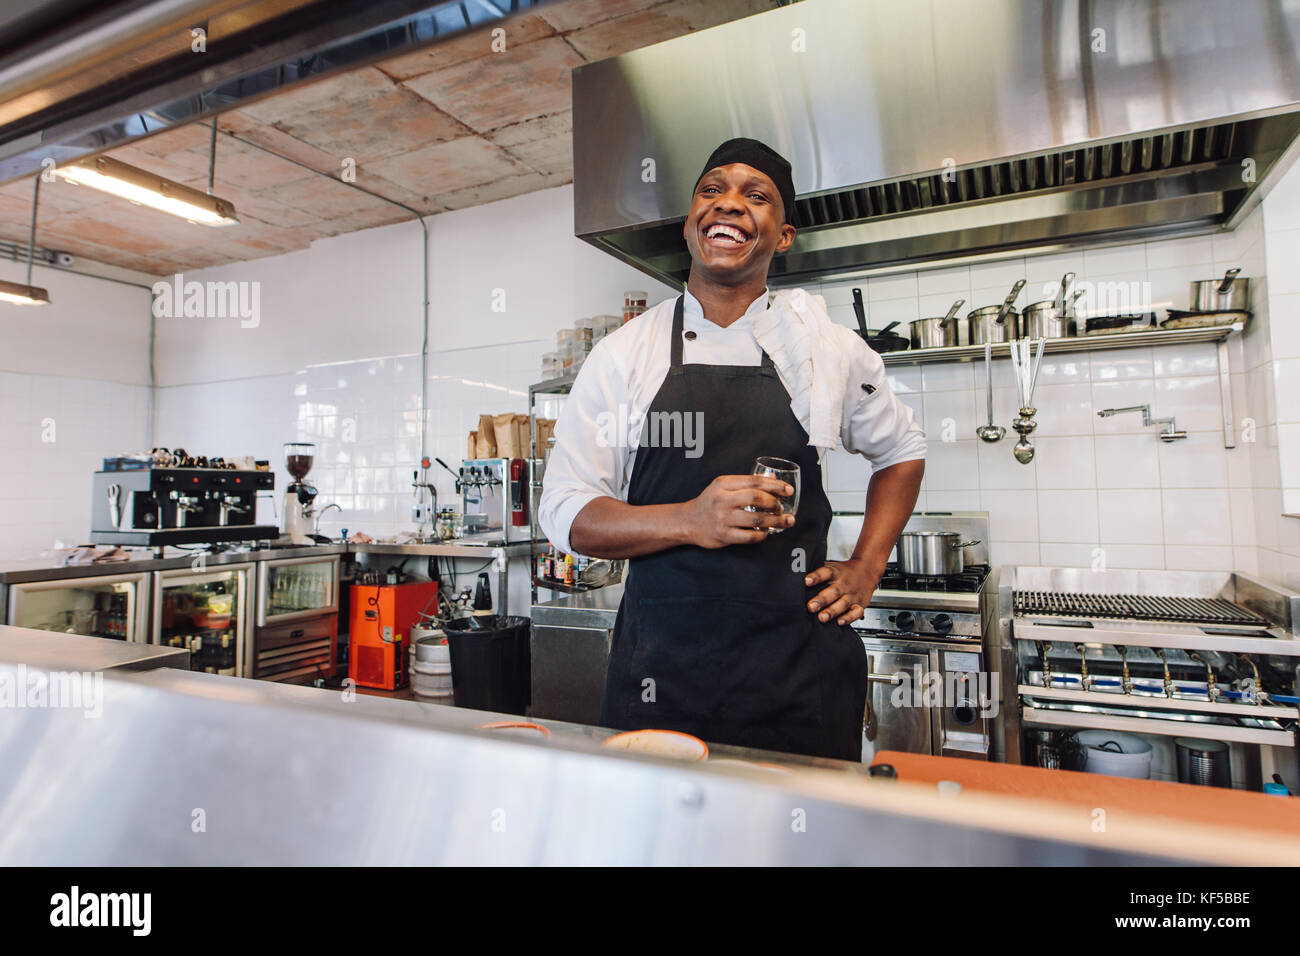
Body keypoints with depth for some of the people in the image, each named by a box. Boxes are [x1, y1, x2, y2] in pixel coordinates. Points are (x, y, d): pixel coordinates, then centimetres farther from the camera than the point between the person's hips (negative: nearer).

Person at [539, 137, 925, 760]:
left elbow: (901, 451, 19)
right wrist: (690, 521, -18)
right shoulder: (622, 355, 0)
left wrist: (865, 569, 7)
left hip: (800, 665, 1)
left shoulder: (828, 347, 3)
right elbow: (564, 512, -2)